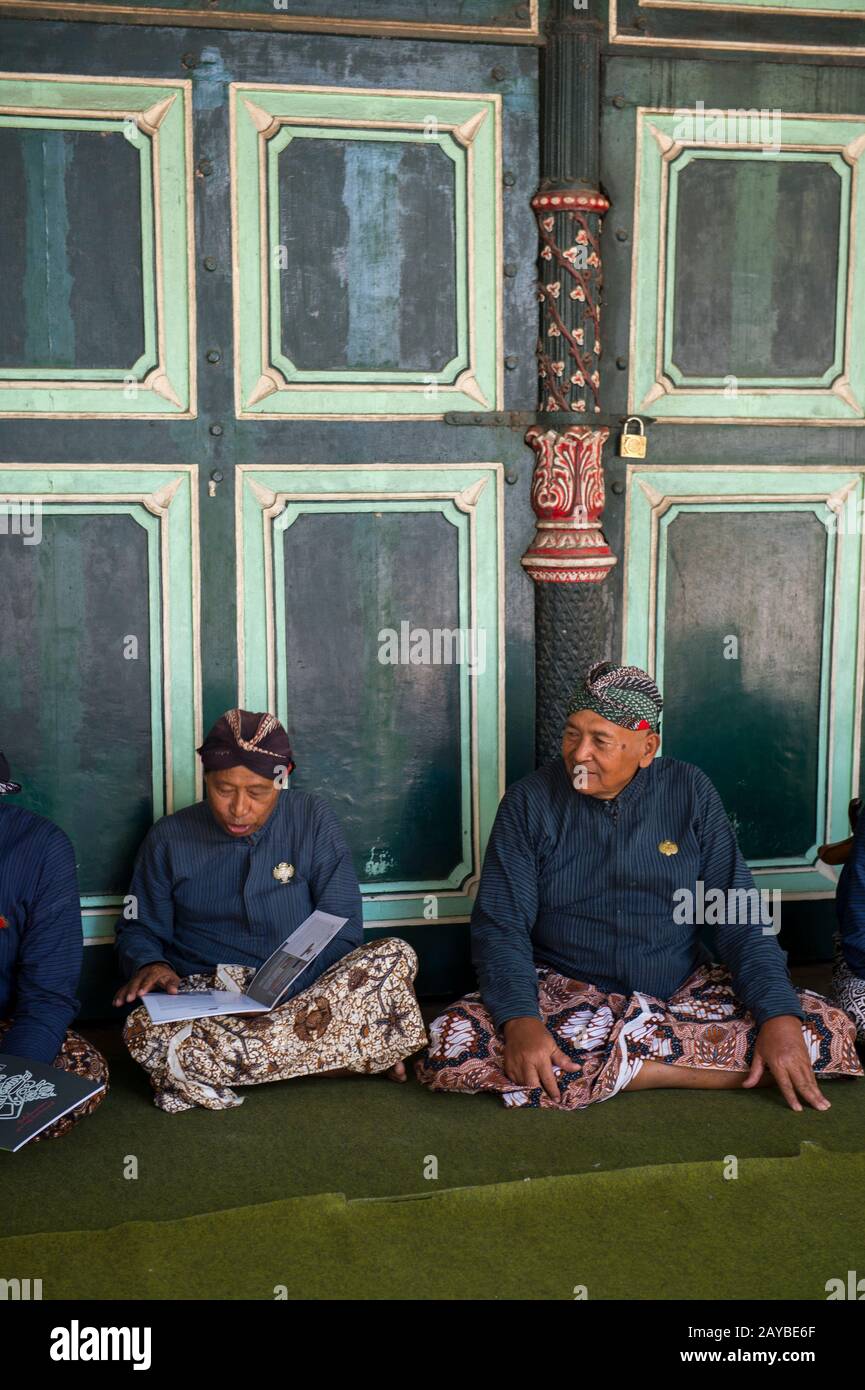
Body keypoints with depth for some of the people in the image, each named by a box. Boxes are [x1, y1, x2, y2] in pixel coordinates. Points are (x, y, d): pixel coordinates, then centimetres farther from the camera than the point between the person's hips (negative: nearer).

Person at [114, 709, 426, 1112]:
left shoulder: (313, 820, 1)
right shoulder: (169, 839, 4)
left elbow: (342, 927, -2)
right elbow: (138, 930, 11)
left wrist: (285, 987, -20)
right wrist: (150, 964, -14)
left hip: (306, 989, -1)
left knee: (395, 957, -26)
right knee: (143, 1031, -34)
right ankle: (363, 1052, -25)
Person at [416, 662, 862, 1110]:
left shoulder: (690, 792, -1)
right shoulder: (529, 800, -4)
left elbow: (737, 912, -3)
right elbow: (501, 925, -8)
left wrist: (780, 1016, -18)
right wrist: (520, 1019, -27)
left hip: (684, 990, 0)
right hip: (562, 992, 0)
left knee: (827, 1029, -17)